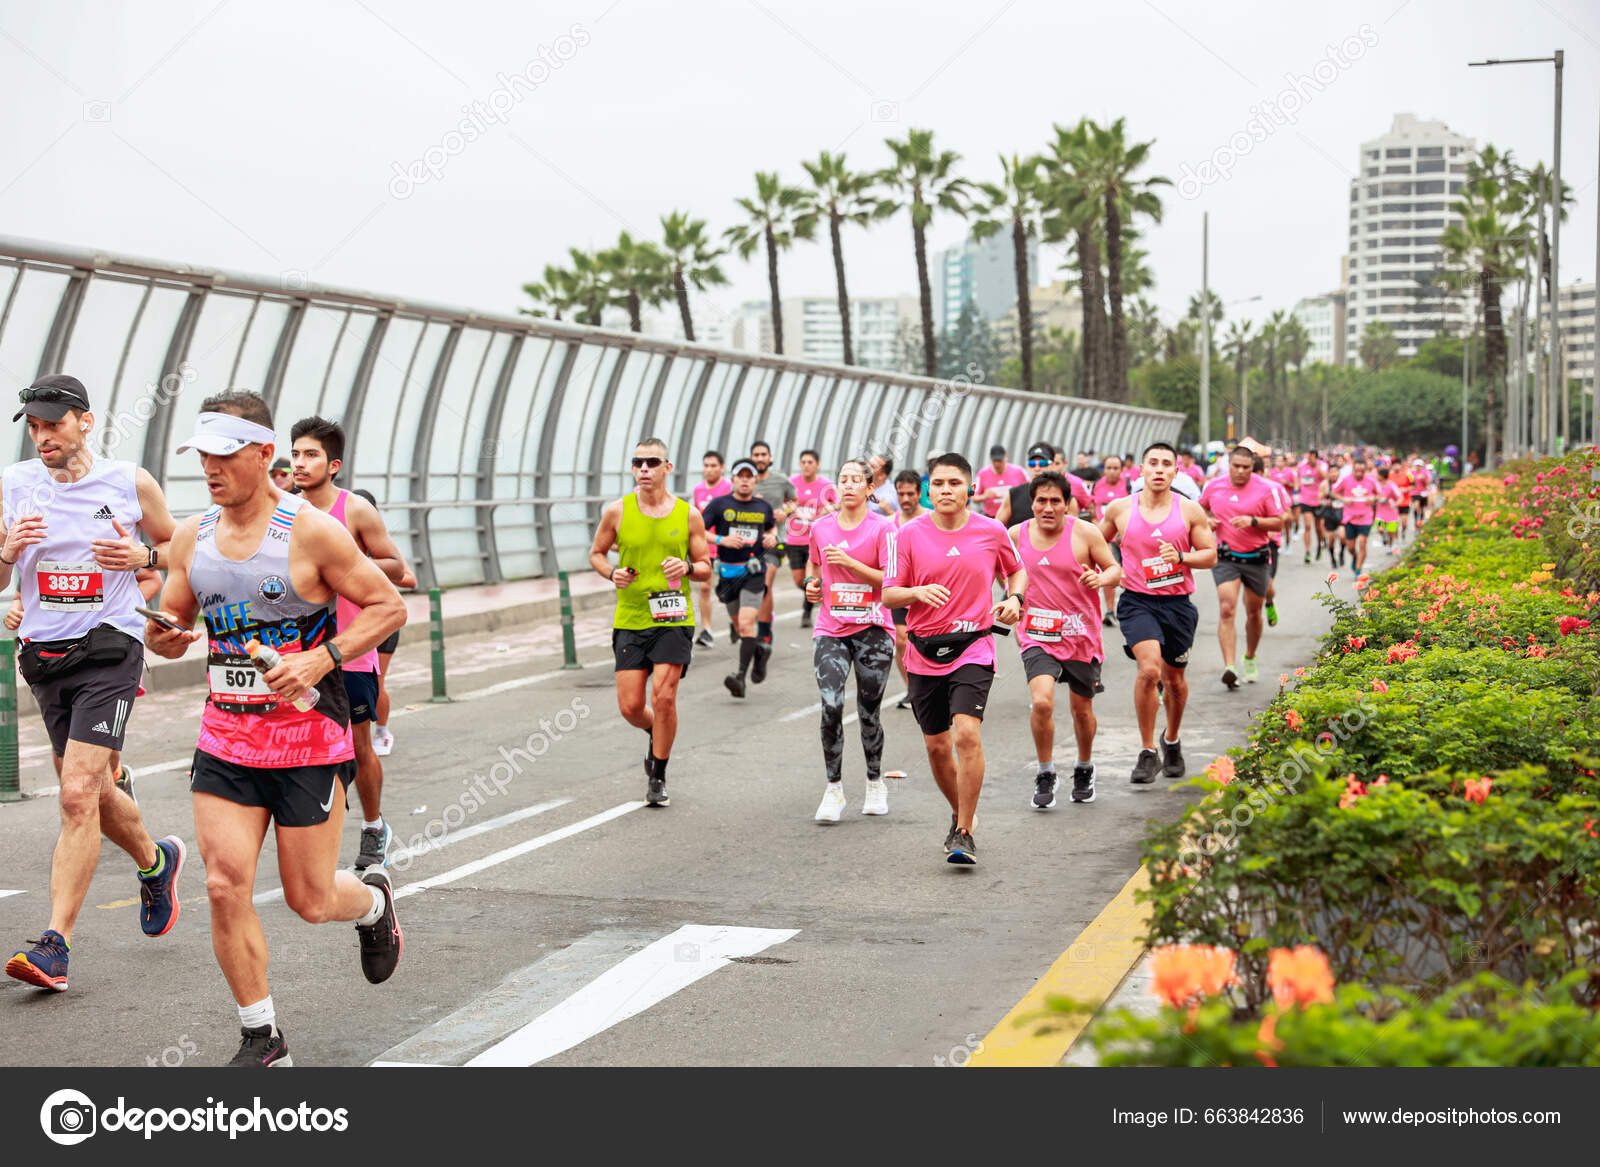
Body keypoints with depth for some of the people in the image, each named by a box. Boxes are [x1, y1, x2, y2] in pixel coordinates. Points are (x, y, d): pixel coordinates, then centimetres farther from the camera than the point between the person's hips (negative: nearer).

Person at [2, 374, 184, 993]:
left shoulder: (131, 483, -2)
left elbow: (178, 547, 13)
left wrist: (143, 557, -8)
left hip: (109, 649, -4)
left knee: (78, 796, -15)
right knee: (95, 794, 15)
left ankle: (54, 944, -13)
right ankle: (156, 861, 45)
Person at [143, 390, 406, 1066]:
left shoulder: (311, 531, -11)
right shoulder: (192, 537, 4)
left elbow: (389, 606, -7)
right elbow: (171, 625, 16)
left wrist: (322, 659, -19)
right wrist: (162, 636, -8)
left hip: (308, 737, -4)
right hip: (225, 738, 4)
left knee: (309, 900, 3)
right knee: (225, 886, -7)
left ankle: (373, 901, 40)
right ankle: (260, 1039, 9)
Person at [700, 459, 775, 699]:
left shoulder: (763, 507, 7)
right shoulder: (719, 504, -1)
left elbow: (772, 526, 27)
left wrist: (770, 537, 5)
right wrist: (721, 540, -19)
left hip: (754, 571, -1)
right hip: (728, 571, 1)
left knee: (746, 623, -17)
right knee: (739, 625, 14)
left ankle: (741, 676, -21)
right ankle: (759, 650, 45)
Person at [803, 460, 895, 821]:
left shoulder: (882, 527, -5)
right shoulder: (820, 527, 7)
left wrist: (849, 562, -16)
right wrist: (811, 583, 5)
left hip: (872, 630, -2)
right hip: (830, 630, 2)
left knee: (868, 711, 4)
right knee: (831, 706, -13)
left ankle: (875, 783, 26)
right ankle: (834, 789, -3)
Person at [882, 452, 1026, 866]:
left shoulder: (991, 531, 0)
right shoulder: (908, 535, -2)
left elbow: (1016, 570, 19)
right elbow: (889, 594, 0)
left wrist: (1014, 599, -2)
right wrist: (918, 592, -21)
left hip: (973, 648, -2)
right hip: (925, 652, 2)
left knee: (967, 733, -20)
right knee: (937, 746, 10)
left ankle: (964, 834, -11)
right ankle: (959, 815, 35)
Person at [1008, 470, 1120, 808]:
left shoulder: (1085, 533, -7)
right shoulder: (1018, 535, -1)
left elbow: (1115, 569, -1)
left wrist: (1101, 579, -20)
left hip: (1081, 635, 0)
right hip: (1037, 637, 0)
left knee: (1082, 708, 14)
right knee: (1042, 702, -21)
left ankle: (1084, 768, 42)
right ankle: (1045, 774, -1)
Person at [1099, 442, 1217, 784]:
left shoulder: (1190, 511, -1)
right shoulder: (1120, 509, 1)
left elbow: (1210, 555, 4)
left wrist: (1181, 557, -14)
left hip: (1178, 603, 1)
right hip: (1137, 601, -1)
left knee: (1174, 679, 13)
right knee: (1149, 669, -22)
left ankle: (1172, 740, 42)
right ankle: (1147, 752, -9)